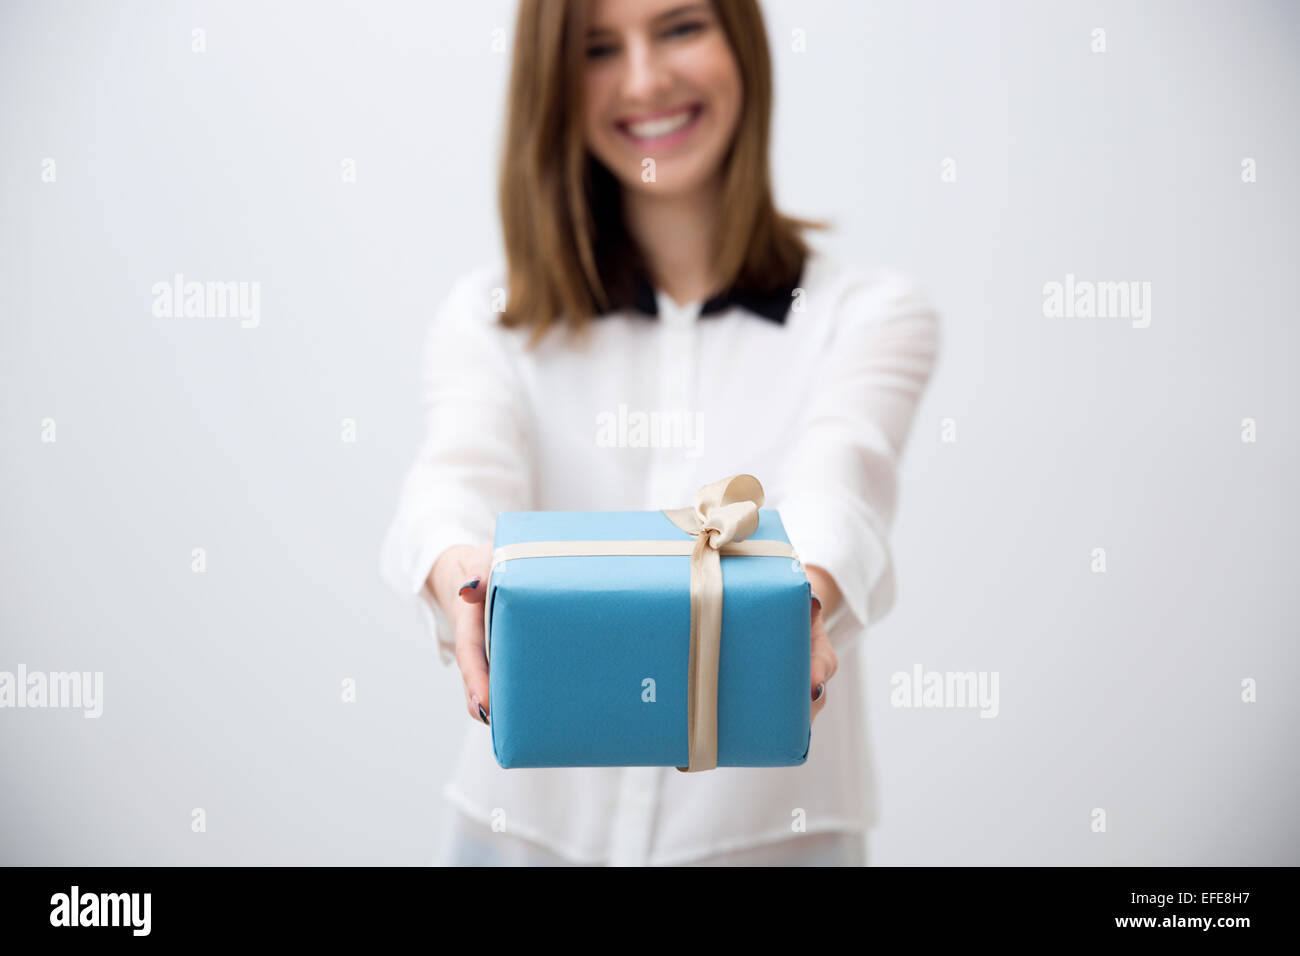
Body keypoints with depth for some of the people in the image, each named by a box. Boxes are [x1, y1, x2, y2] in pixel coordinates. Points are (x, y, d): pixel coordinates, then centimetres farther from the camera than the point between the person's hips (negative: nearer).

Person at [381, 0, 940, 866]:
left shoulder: (871, 312, -3)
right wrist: (460, 566, -40)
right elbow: (462, 474, -18)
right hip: (529, 822, 1)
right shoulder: (490, 316, 1)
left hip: (771, 825, -1)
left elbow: (840, 485, -21)